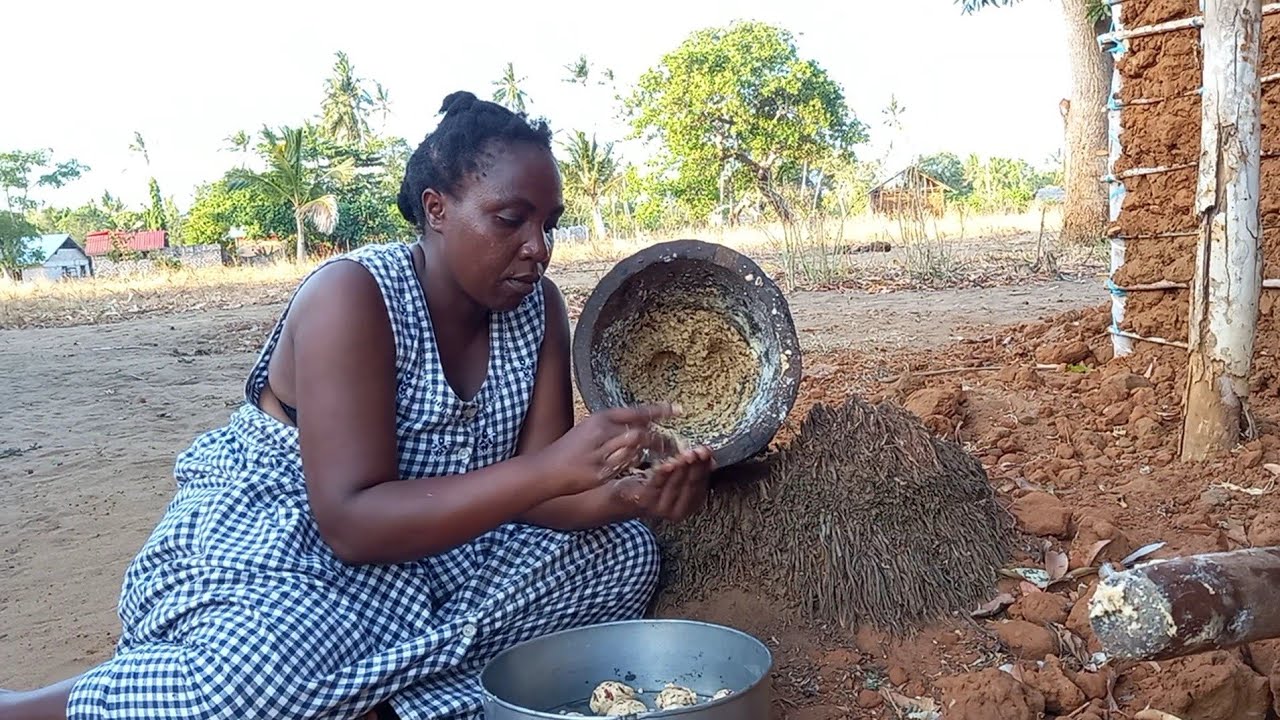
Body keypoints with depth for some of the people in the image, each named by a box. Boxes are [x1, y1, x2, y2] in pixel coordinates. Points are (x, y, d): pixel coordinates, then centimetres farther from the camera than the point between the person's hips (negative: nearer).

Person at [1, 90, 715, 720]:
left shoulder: (538, 307, -4)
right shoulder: (352, 296, -21)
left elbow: (534, 495, -8)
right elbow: (353, 520, -30)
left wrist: (629, 495, -29)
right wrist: (552, 469, -38)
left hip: (429, 545, 6)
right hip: (270, 539, -5)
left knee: (625, 550, -13)